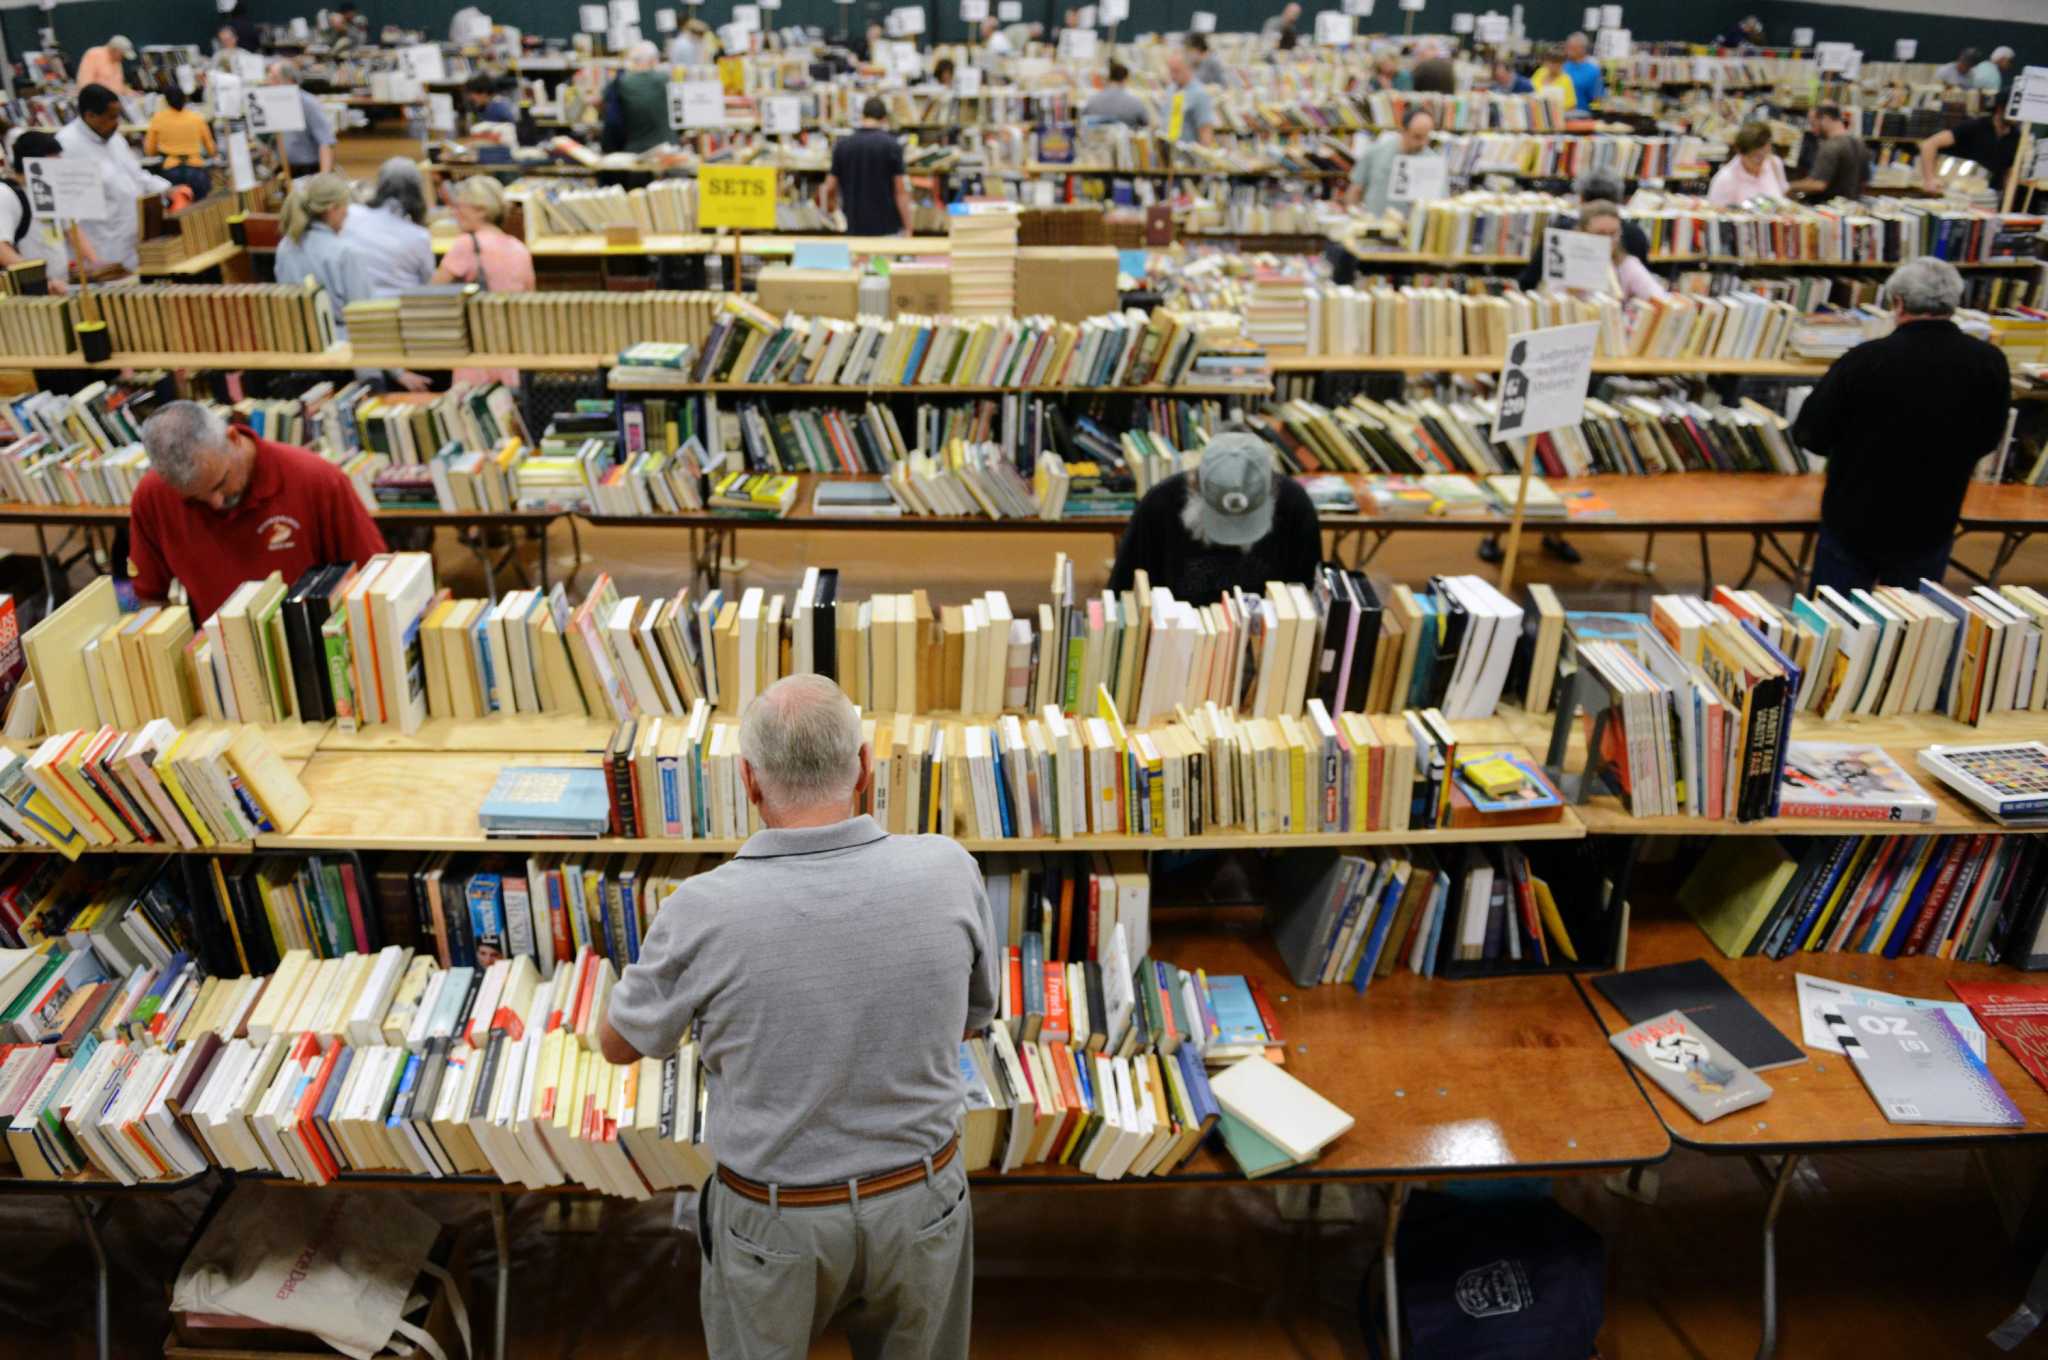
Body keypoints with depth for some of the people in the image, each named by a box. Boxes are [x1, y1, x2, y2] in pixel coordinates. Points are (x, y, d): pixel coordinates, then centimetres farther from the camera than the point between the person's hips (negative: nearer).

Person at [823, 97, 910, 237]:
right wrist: (907, 229, -5)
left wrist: (831, 205, 27)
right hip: (888, 229, -3)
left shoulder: (842, 145, 3)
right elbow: (900, 192, -9)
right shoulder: (891, 145, -7)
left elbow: (830, 188, 6)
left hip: (855, 230, 3)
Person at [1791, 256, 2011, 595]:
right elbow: (1987, 441, 6)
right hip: (1931, 528, 2)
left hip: (1853, 521, -2)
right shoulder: (1990, 363, -10)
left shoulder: (1865, 360, -21)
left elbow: (1810, 436, -10)